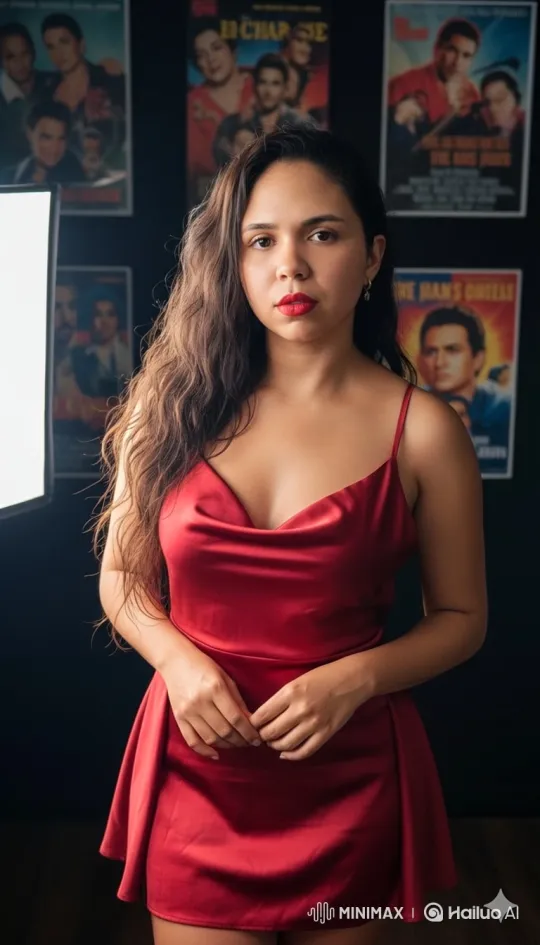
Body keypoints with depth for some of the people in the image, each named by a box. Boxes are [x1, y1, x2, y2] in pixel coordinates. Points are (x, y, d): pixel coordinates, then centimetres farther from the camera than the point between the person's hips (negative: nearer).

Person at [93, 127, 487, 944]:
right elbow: (123, 579, 6)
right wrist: (179, 662, -13)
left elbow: (461, 619, 0)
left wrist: (357, 677, -16)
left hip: (349, 775, -1)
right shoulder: (178, 404, -3)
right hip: (195, 768, 1)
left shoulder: (421, 430, -8)